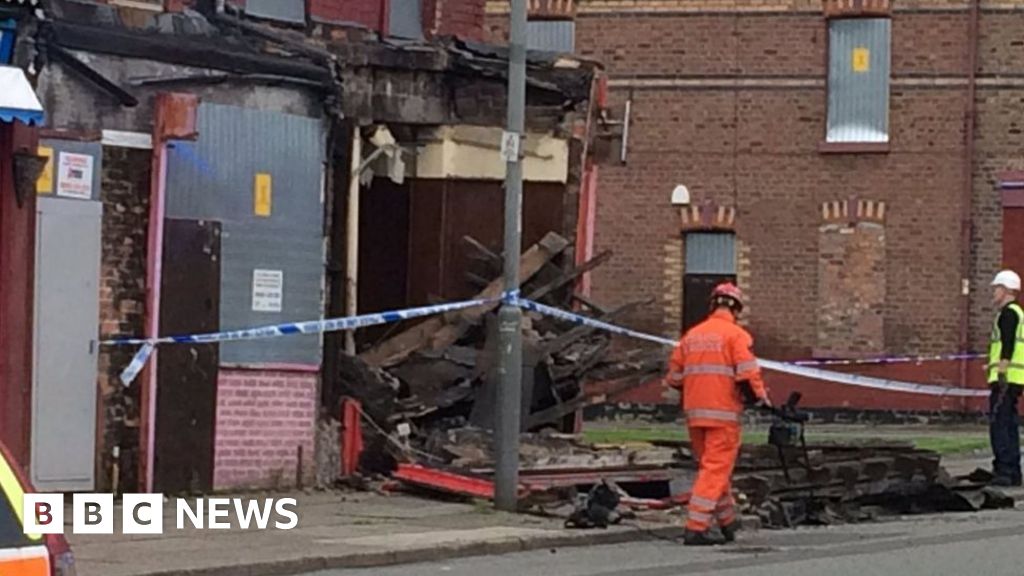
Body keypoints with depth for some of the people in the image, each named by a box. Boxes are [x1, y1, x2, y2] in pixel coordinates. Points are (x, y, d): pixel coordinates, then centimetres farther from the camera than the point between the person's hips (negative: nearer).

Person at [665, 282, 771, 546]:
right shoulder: (736, 335, -7)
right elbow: (747, 374, -16)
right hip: (723, 412, -6)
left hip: (694, 412, 6)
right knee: (716, 469, -4)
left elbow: (674, 377, 13)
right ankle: (696, 527, -11)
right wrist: (760, 397, 0)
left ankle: (727, 521, 29)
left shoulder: (691, 335, 12)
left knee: (711, 466, 18)